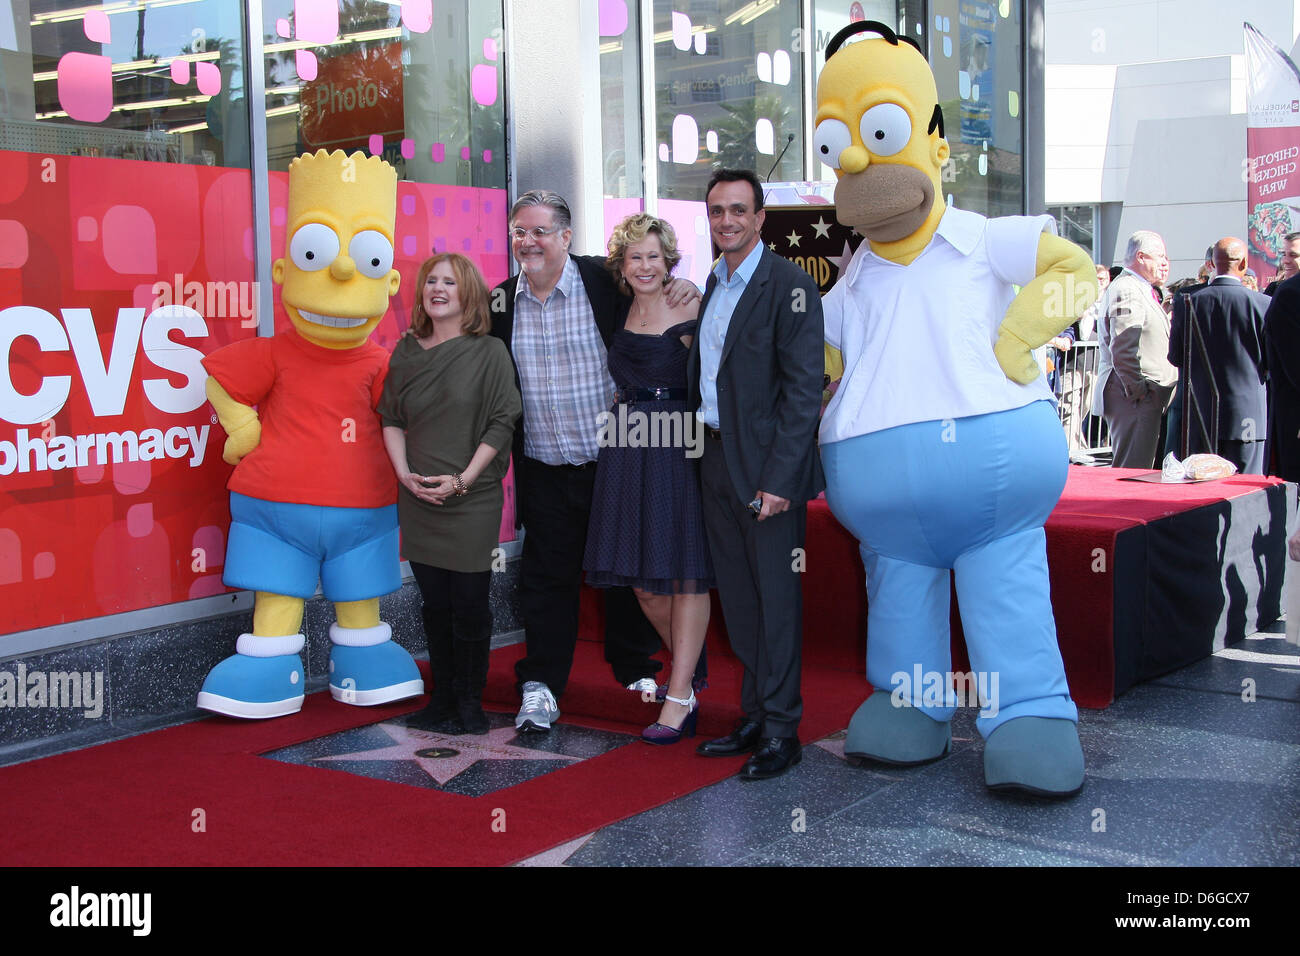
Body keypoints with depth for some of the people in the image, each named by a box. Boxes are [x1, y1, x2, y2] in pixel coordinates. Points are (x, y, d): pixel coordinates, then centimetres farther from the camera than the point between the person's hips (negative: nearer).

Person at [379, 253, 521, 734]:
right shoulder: (407, 351, 8)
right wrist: (404, 473, -3)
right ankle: (443, 695, 22)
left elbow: (502, 422, -7)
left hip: (474, 500, -3)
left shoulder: (489, 352, -3)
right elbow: (390, 418, 11)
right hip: (418, 499, 3)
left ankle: (470, 699, 15)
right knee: (435, 603, 9)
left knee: (470, 603, 0)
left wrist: (464, 479, -13)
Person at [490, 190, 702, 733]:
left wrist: (684, 288, -11)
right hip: (543, 470, 2)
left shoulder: (604, 281, -7)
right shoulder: (502, 301, 3)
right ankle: (541, 687, 15)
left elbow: (650, 271, 9)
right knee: (547, 576, 6)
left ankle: (636, 669, 30)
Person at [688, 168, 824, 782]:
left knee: (776, 597, 1)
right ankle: (754, 716, 26)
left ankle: (781, 731, 11)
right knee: (737, 597, 14)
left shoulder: (789, 286, -11)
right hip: (716, 457, 8)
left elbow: (804, 391, -15)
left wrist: (779, 477, -20)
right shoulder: (714, 283, 14)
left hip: (766, 466, -8)